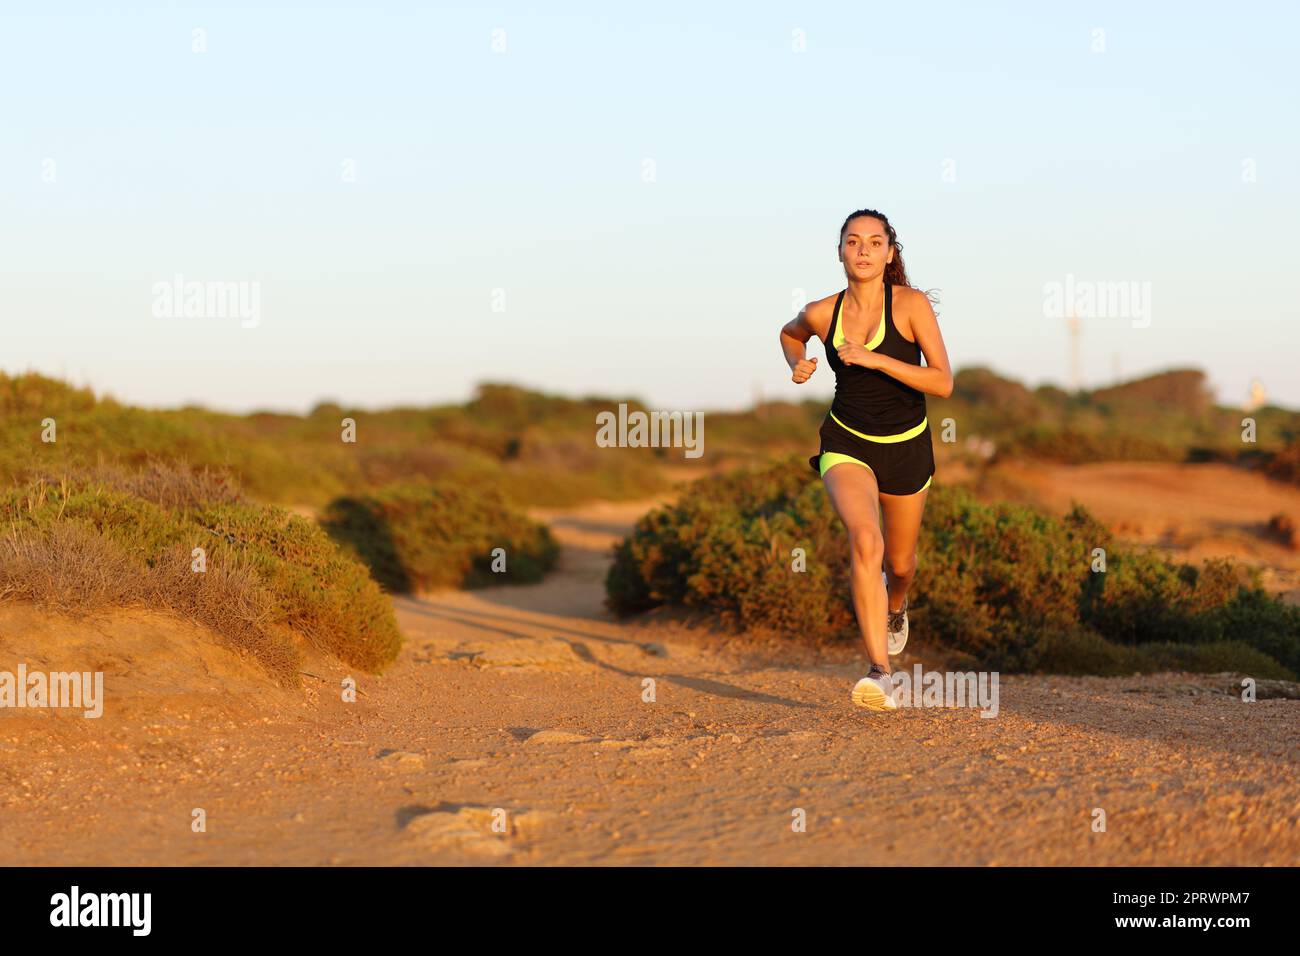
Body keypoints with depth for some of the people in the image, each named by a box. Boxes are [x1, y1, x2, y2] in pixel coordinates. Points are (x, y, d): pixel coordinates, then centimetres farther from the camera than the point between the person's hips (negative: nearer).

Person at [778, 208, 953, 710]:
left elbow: (943, 383, -20)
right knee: (864, 540, -28)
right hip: (847, 443, 0)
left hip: (906, 446, 1)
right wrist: (797, 365, -4)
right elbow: (789, 333, 17)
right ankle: (881, 673, -30)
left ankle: (894, 605, 57)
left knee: (900, 564, 17)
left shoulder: (911, 305, -15)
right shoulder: (822, 313, -7)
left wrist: (876, 359, -28)